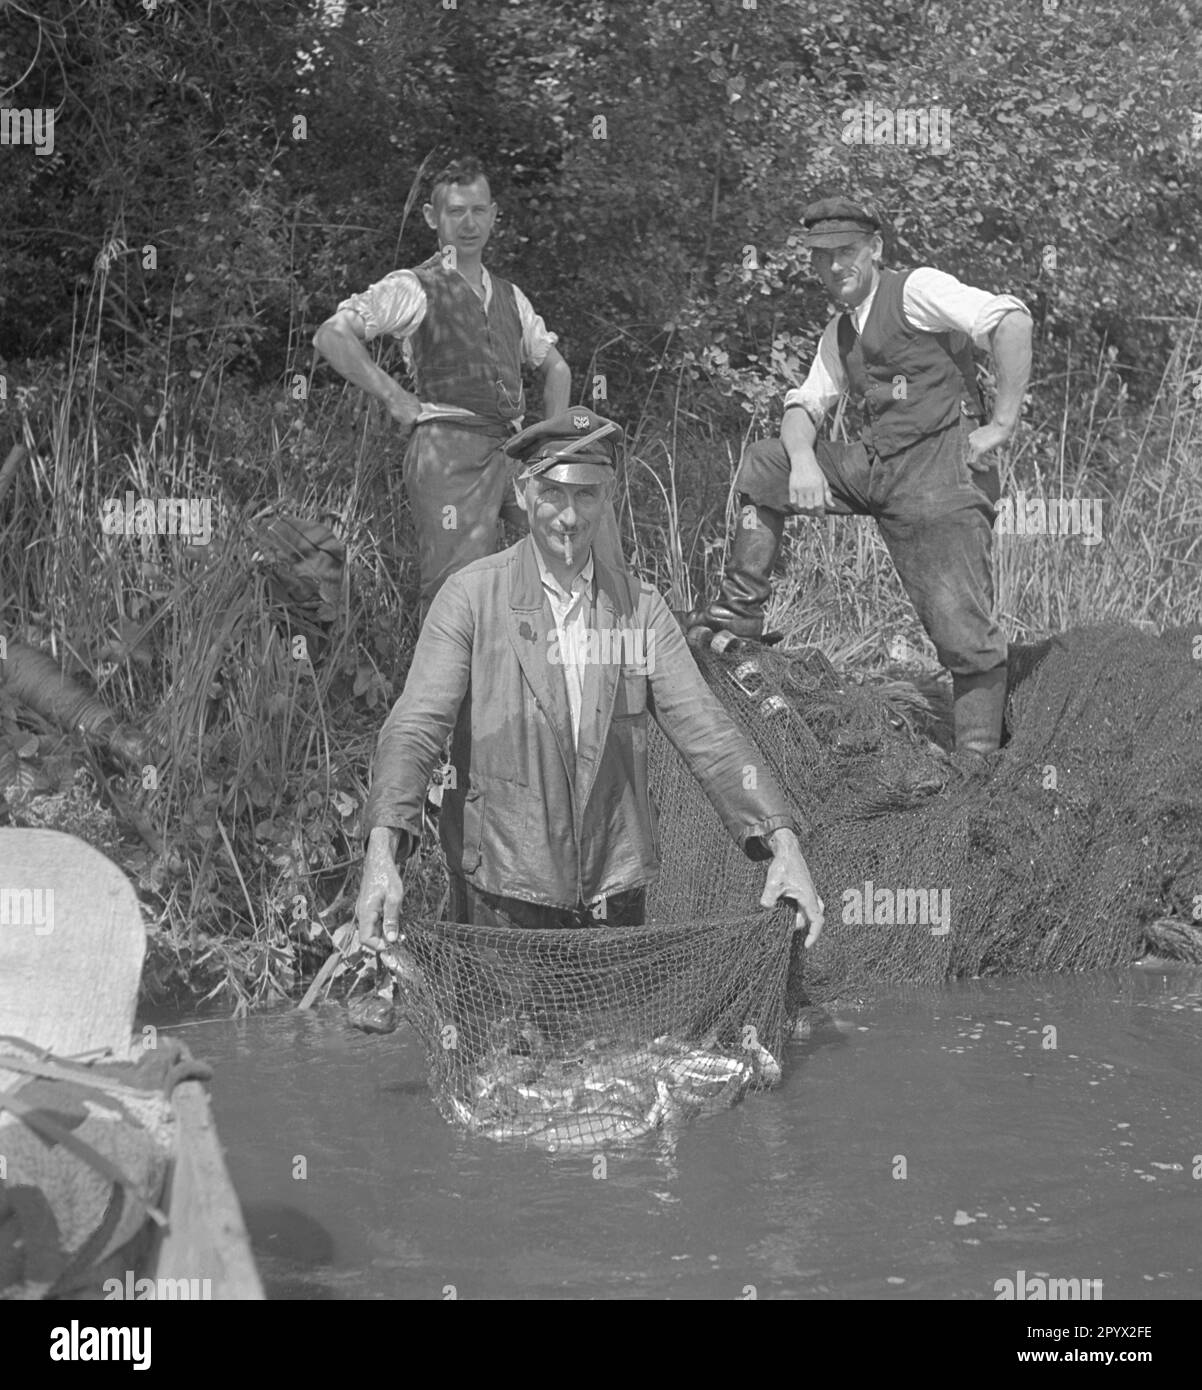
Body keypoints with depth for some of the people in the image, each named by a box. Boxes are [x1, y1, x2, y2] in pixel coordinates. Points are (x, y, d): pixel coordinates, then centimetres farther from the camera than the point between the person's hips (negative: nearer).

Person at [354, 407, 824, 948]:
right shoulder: (471, 597, -4)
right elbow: (414, 727, -13)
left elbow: (704, 731, -1)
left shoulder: (641, 608, 5)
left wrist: (783, 844, -14)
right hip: (501, 898, -3)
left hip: (616, 896, 3)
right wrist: (381, 852, -30)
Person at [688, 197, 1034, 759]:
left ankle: (978, 763, -2)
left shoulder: (916, 290, -7)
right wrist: (803, 461, -7)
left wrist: (1003, 422, -17)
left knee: (962, 629, -11)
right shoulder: (840, 332, 19)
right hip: (874, 469, 8)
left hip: (941, 465, -8)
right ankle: (742, 607, 6)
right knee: (763, 463, 5)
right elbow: (804, 405, 16)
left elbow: (1011, 319, -17)